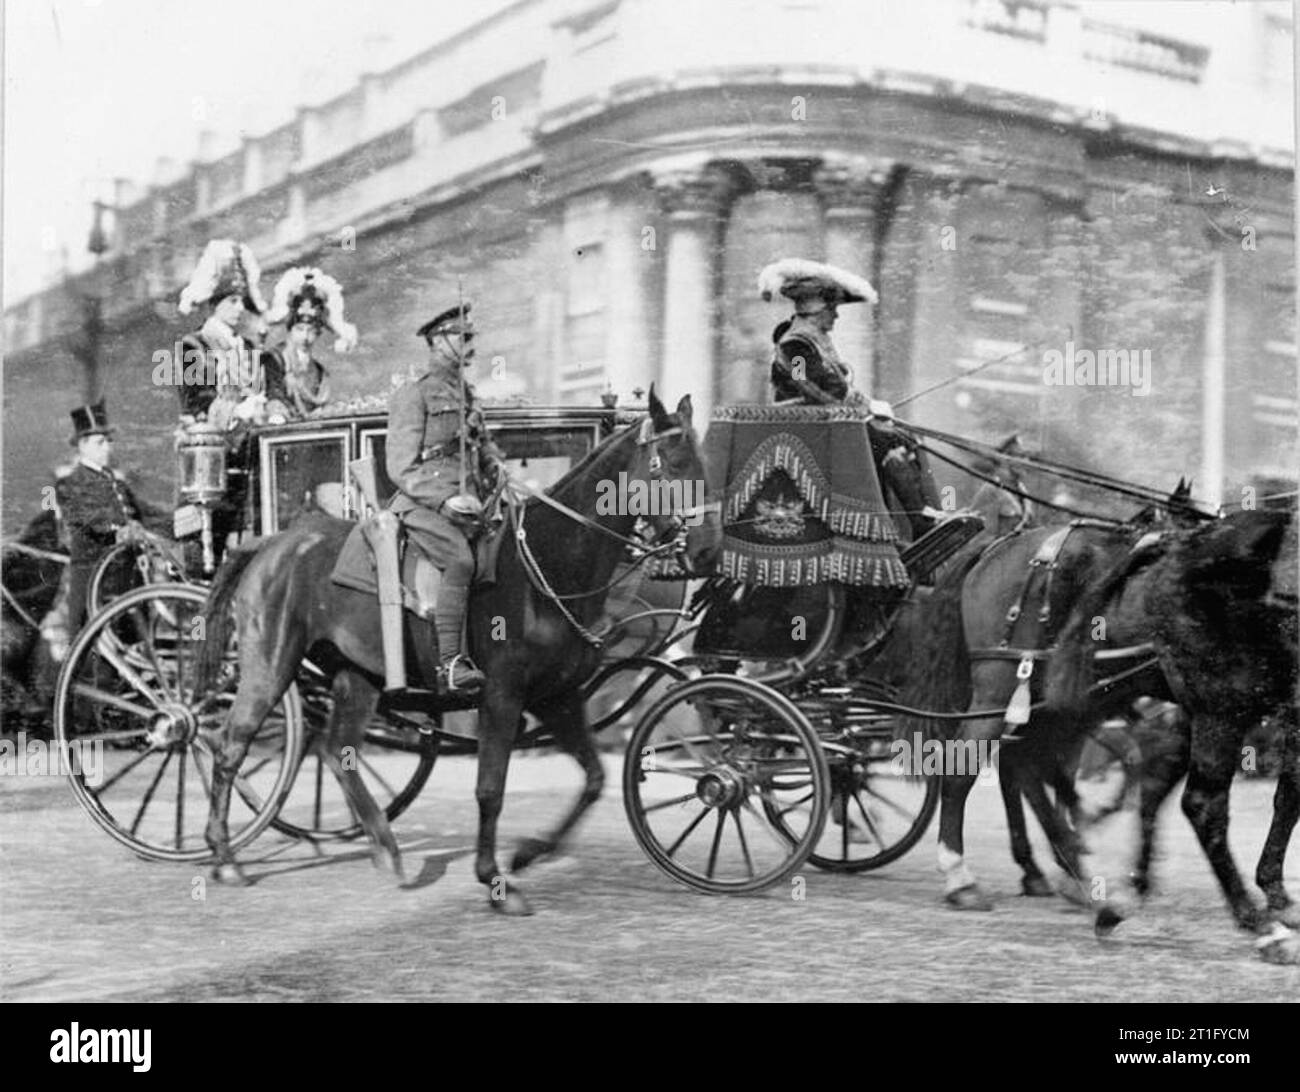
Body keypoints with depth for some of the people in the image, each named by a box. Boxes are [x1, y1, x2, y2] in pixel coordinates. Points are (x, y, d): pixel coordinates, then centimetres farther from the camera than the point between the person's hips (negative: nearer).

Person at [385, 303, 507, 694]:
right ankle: (451, 664, -31)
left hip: (465, 504, 9)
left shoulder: (465, 395, 23)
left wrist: (500, 470, 8)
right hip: (422, 503, -9)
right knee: (461, 560, -31)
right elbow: (400, 467, -8)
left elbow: (487, 450, 31)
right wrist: (446, 499, -19)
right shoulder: (414, 392, -1)